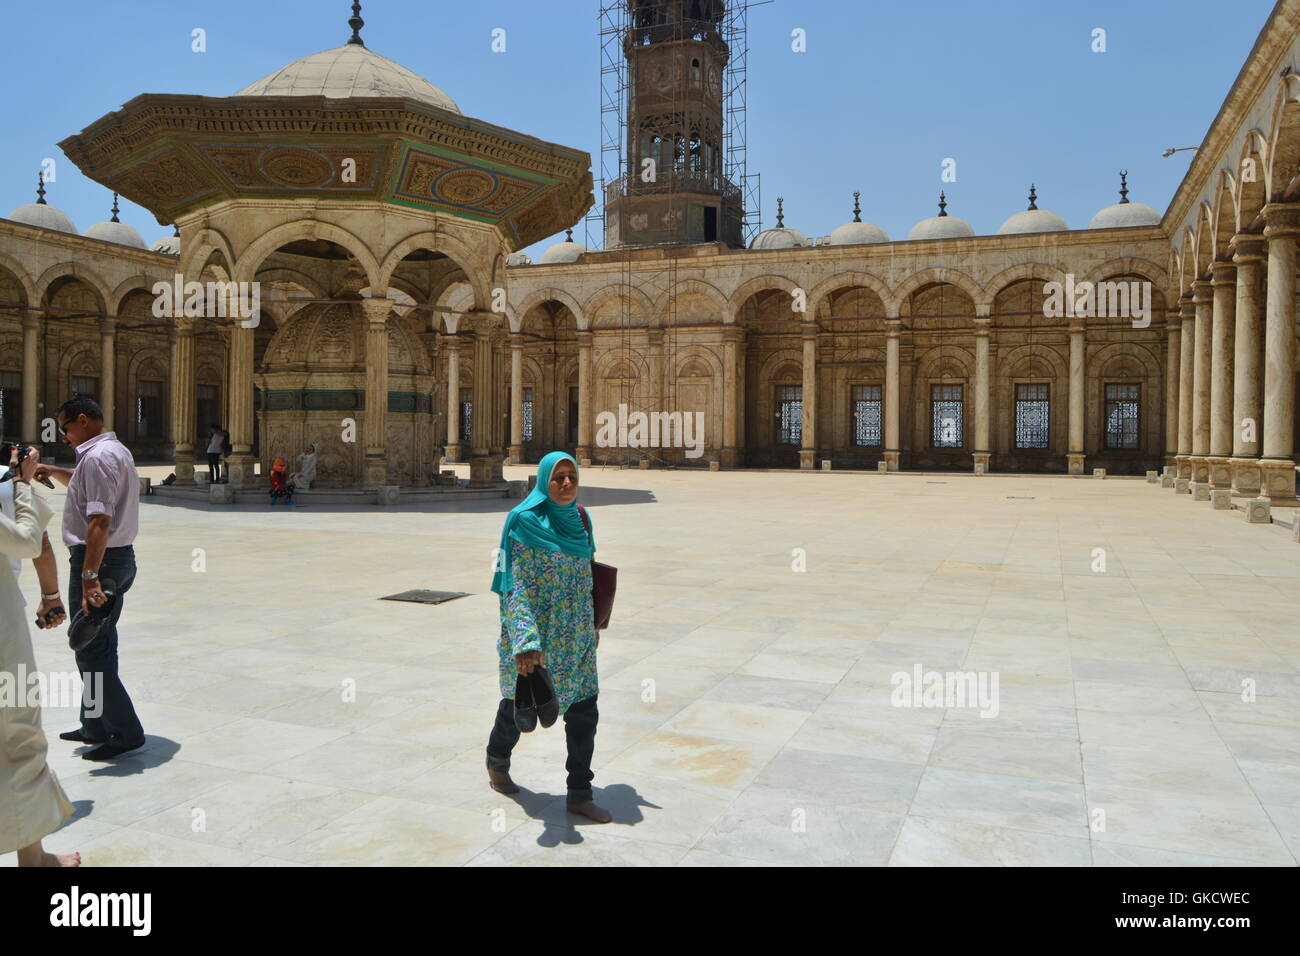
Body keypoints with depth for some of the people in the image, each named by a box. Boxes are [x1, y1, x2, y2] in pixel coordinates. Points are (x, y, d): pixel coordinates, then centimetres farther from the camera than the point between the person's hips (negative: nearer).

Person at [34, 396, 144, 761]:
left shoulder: (96, 457, -17)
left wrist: (89, 576, -31)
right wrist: (53, 471, 27)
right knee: (102, 647, 18)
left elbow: (100, 520, -28)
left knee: (90, 651, -4)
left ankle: (126, 732, 0)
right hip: (121, 557, 10)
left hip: (99, 558, -10)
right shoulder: (117, 451, 15)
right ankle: (97, 726, 29)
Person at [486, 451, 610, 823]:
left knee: (584, 712, 2)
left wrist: (592, 623, 19)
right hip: (537, 633, -5)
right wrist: (526, 641, -29)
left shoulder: (578, 520, 6)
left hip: (576, 636, 5)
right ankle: (497, 760, 43)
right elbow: (519, 586, -20)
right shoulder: (526, 523, -14)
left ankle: (580, 794, 14)